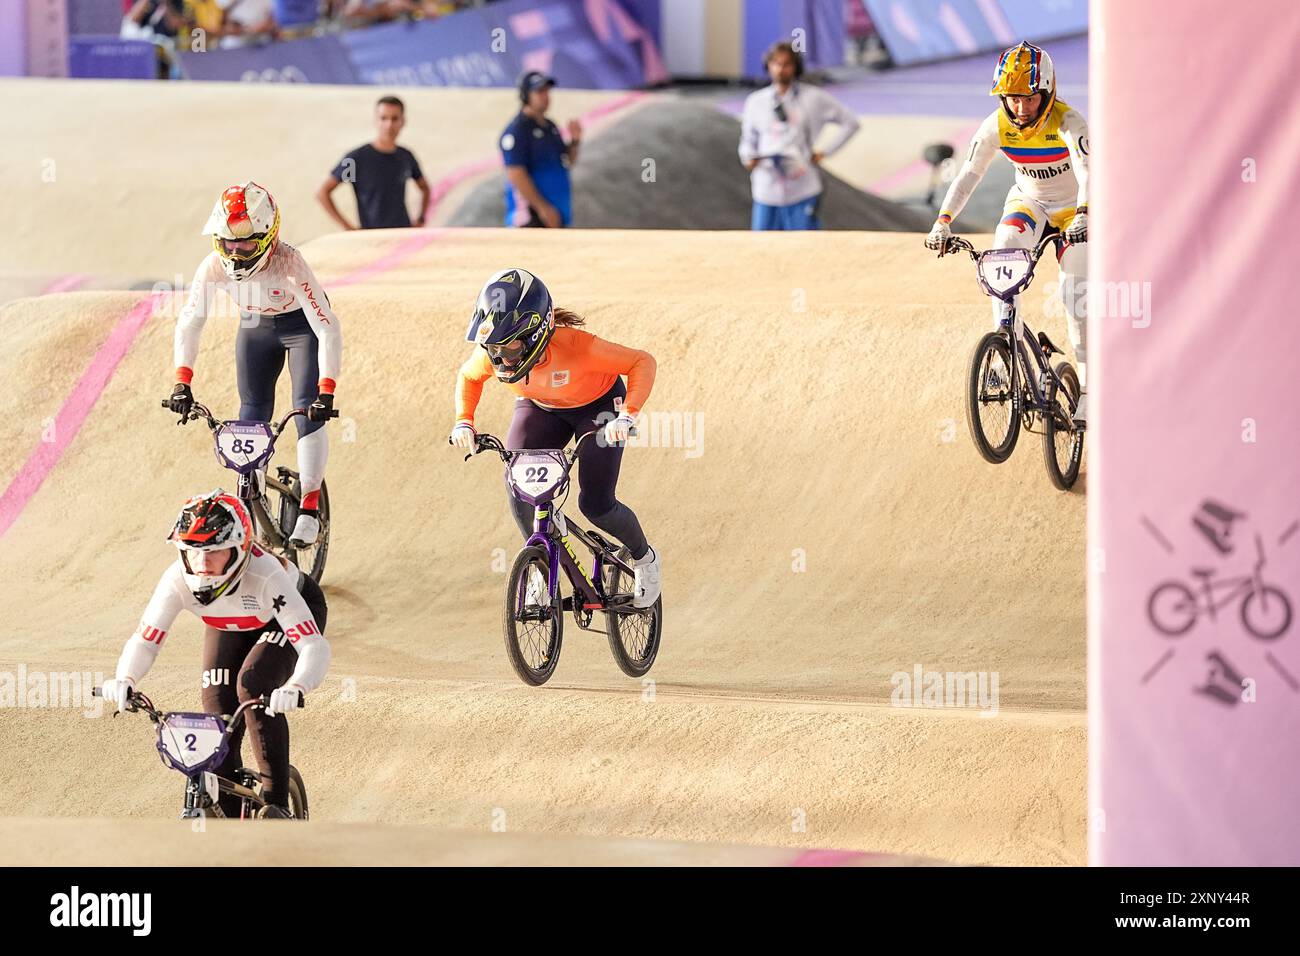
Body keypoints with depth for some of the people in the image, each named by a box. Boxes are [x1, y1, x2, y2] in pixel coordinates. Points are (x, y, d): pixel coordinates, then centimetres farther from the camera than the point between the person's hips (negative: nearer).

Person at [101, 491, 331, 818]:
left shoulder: (265, 575, -43)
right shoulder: (177, 580, -33)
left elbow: (315, 646, -48)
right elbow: (144, 640, -29)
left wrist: (295, 687, -68)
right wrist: (125, 680, -51)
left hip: (286, 614, -4)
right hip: (230, 627, 4)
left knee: (252, 685, -29)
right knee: (218, 710, -11)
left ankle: (277, 805, -19)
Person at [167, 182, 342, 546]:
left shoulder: (289, 265, -39)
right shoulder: (214, 267, -29)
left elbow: (328, 331, -38)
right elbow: (189, 323, -19)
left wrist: (326, 391, -45)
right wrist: (182, 382, -29)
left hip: (301, 325, -4)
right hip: (256, 326, 4)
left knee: (309, 414, -16)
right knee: (252, 417, 2)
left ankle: (310, 509, -9)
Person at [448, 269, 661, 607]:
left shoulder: (575, 347, -42)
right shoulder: (491, 355, -28)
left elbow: (643, 362, -34)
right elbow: (469, 376, -3)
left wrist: (627, 415, -46)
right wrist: (464, 421, -19)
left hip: (597, 405, -4)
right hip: (541, 408, 4)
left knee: (596, 504, -11)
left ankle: (644, 558, 20)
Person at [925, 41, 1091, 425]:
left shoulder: (1068, 121, -29)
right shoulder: (997, 126, -19)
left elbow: (1086, 171, -42)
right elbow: (969, 174, -23)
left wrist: (1083, 215, -60)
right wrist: (943, 221, -37)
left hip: (1073, 209, -3)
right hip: (1029, 201, 3)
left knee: (1075, 292, -13)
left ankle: (1088, 386, 0)